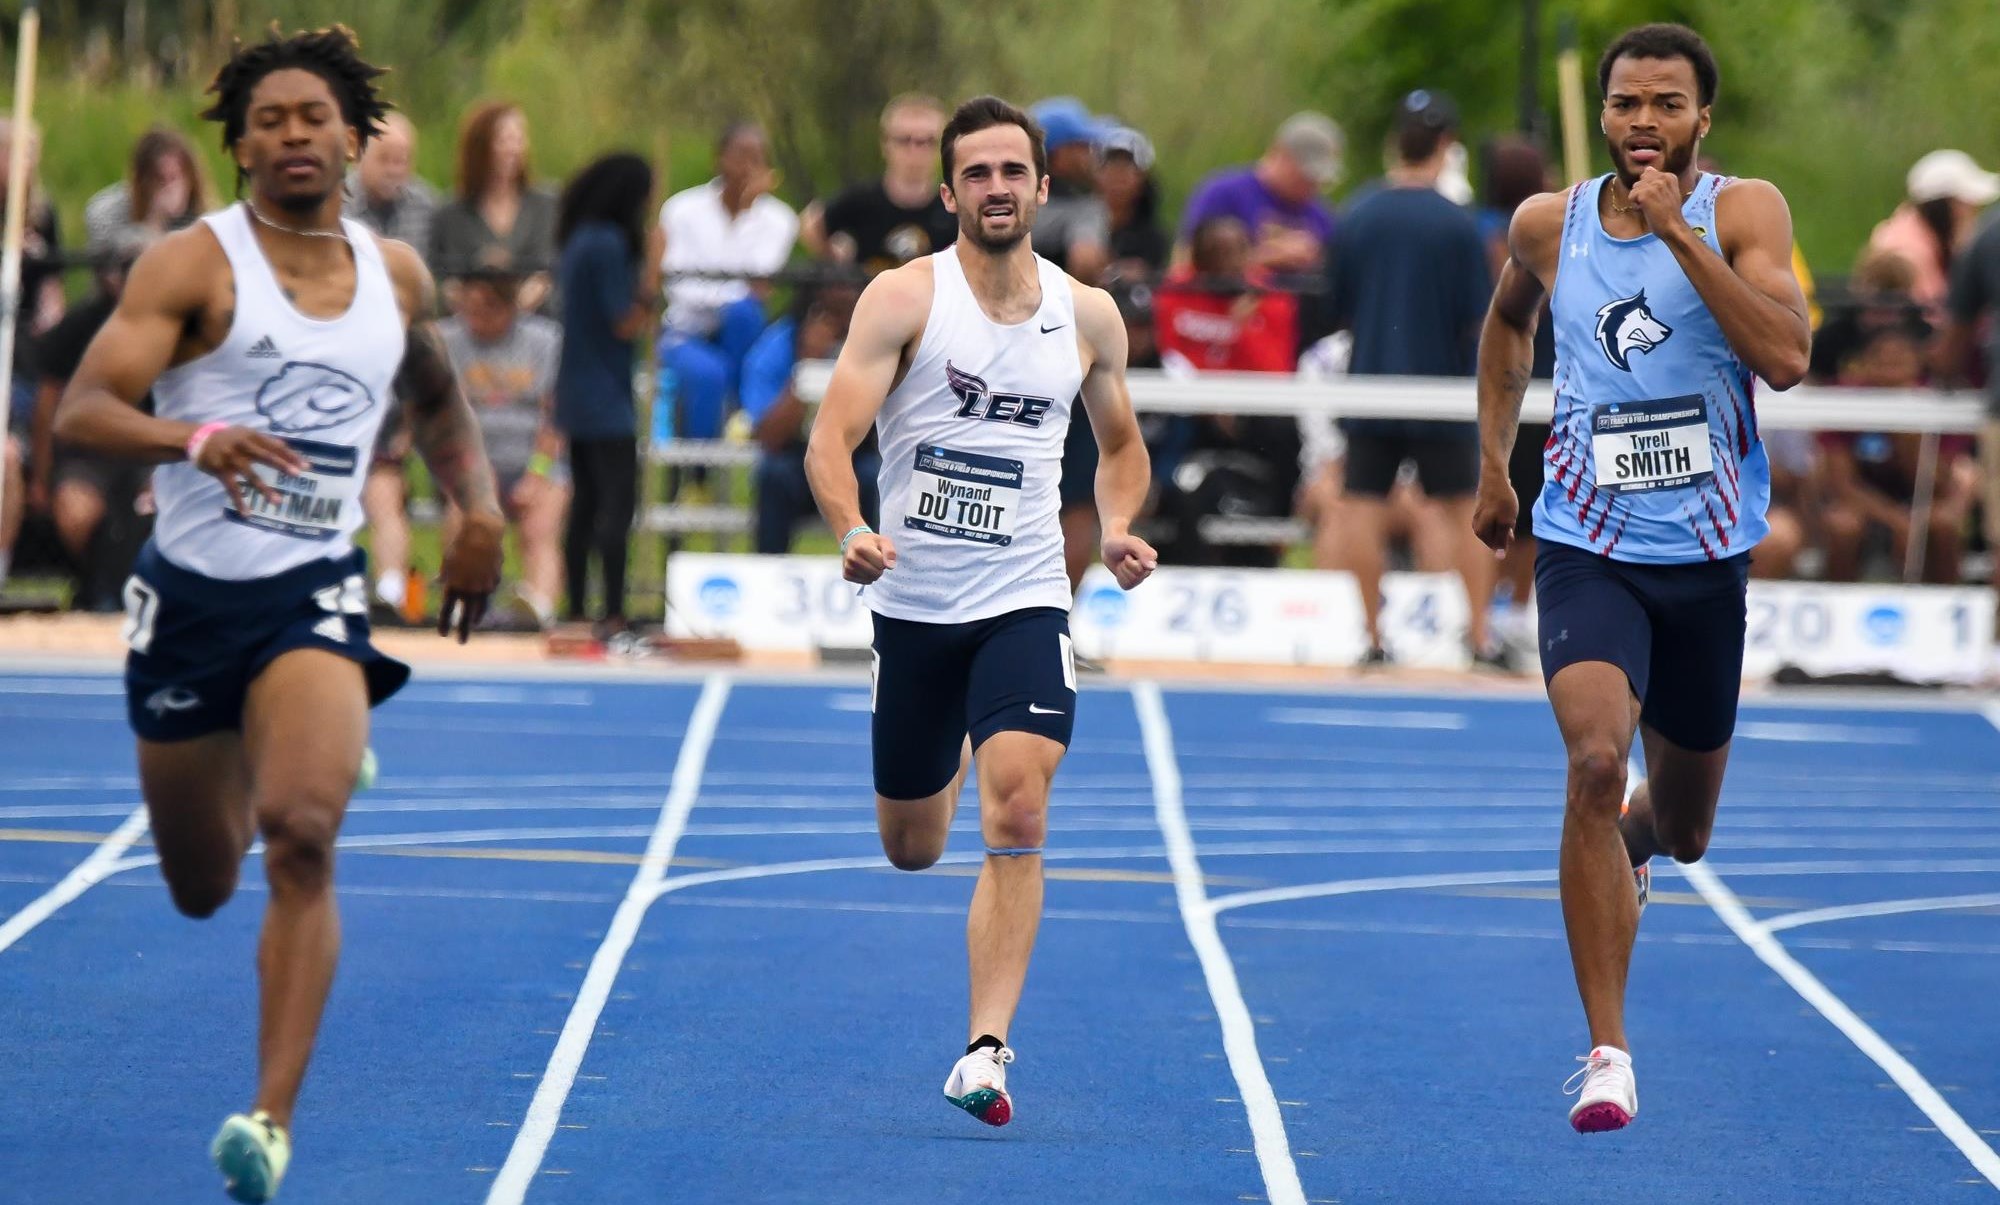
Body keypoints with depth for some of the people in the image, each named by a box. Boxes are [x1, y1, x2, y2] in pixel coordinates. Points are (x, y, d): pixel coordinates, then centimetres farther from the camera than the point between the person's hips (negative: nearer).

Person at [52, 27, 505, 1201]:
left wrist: (480, 506, 10)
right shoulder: (194, 263, -7)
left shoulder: (396, 275, 7)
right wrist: (193, 439, -38)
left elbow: (439, 400, 28)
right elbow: (84, 409, -19)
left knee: (302, 838, -25)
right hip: (191, 590, -1)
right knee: (201, 886, 14)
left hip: (316, 594, 1)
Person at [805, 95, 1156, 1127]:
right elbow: (831, 435, -14)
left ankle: (985, 1051, -19)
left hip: (1024, 602, 0)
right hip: (912, 604, 0)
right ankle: (949, 763, 54)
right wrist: (850, 529, -34)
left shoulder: (1088, 315, 4)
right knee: (911, 848, 14)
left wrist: (1117, 528, 0)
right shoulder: (904, 299, -6)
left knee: (1017, 817, -20)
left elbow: (1120, 444, 20)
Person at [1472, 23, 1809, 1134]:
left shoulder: (1742, 212, -5)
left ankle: (1631, 841, 56)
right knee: (1595, 762, -25)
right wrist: (1492, 464, 22)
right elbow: (1508, 320, 25)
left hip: (1707, 554, 1)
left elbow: (1786, 359, -21)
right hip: (1588, 547, -1)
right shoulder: (1549, 225, 2)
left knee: (1680, 829, 15)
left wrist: (1679, 233, -23)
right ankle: (1607, 1050, -21)